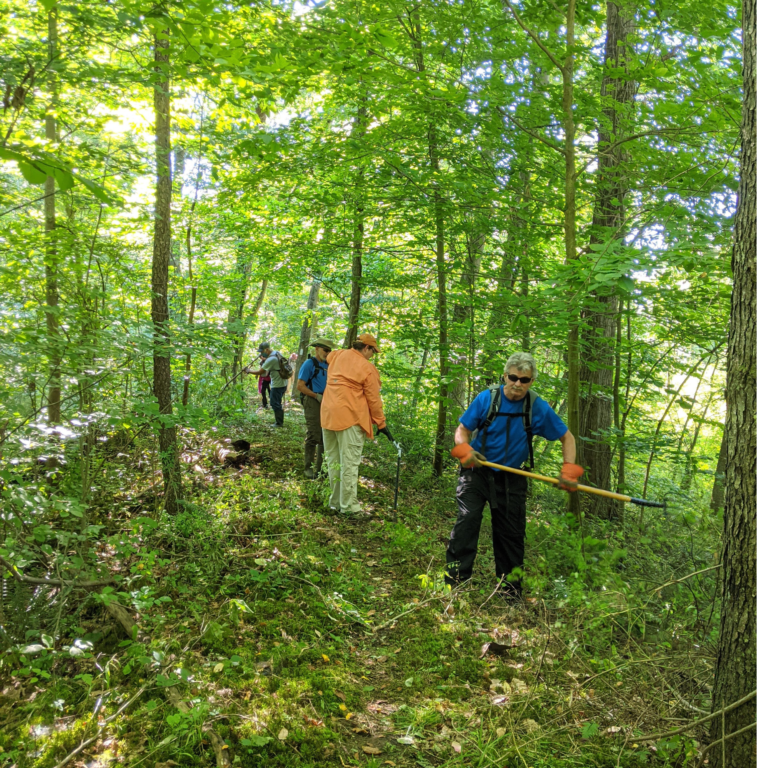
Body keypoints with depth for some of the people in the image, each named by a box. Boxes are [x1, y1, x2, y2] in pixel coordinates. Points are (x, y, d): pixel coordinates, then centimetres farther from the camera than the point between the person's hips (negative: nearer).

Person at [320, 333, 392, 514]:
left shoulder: (337, 356, 11)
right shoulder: (367, 367, -6)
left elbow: (329, 356, 37)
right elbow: (374, 399, -3)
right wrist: (381, 424, 5)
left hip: (328, 414, 7)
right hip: (350, 417, -7)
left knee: (334, 460, 14)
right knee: (350, 462, -3)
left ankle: (335, 501, 21)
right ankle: (348, 506, -2)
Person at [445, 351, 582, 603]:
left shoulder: (538, 408, -8)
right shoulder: (486, 398, -11)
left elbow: (567, 437, 1)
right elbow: (462, 430, -5)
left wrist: (569, 470, -12)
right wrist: (464, 449, -26)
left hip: (511, 478, 2)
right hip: (477, 471, -1)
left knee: (511, 532, 7)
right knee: (467, 519, -16)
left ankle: (510, 586, 24)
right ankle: (454, 580, -8)